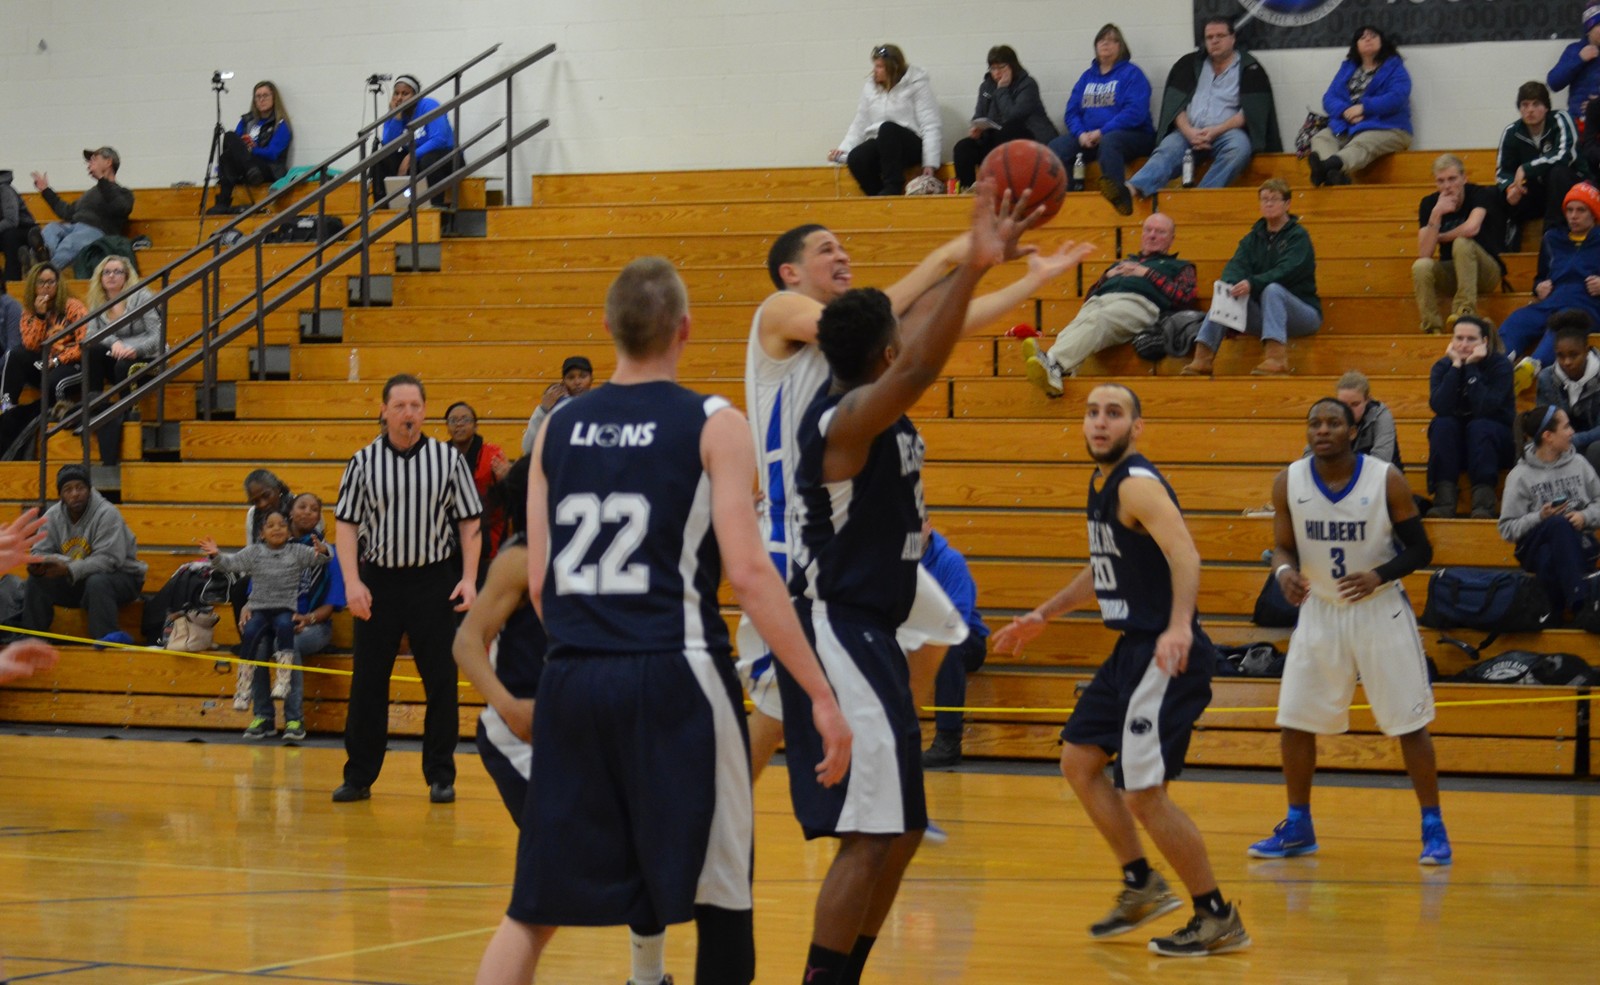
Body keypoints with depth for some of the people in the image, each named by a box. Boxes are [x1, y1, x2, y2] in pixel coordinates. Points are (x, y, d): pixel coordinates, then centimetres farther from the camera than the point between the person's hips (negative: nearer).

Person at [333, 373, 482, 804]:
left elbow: (469, 522, 3)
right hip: (378, 580, 0)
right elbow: (346, 525, 1)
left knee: (441, 681, 1)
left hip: (433, 580, 0)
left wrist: (469, 578, -7)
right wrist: (352, 582, -10)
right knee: (367, 683, 3)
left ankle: (440, 776, 10)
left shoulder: (448, 459, 1)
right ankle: (359, 776, 12)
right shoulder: (364, 462, 1)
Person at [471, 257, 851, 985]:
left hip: (572, 681, 4)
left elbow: (539, 582, 11)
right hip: (672, 681, -4)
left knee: (537, 907, 10)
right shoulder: (712, 425, -3)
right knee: (719, 898, 8)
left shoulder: (558, 428, 9)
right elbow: (747, 572, -11)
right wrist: (821, 695, -9)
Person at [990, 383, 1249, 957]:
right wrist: (1043, 616, 32)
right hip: (1132, 651, 10)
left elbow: (1185, 555, -32)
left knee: (1144, 792, -9)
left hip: (1166, 654, -10)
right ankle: (1142, 885, 27)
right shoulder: (1101, 484, 13)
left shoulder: (1138, 485, -17)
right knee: (1079, 760, 17)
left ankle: (1218, 920, 2)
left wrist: (1179, 626, -47)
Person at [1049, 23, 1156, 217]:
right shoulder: (1087, 76, 21)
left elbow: (1135, 112, -11)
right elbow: (1071, 112, 14)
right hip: (1087, 136, 6)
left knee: (1108, 142, -41)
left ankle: (1119, 196, -64)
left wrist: (1102, 132, -18)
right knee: (1055, 148, -22)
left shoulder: (1131, 73, 3)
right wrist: (1081, 134, -8)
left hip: (1132, 134, -6)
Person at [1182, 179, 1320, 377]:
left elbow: (1286, 271, -22)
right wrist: (1230, 285, -28)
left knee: (1272, 289, -34)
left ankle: (1276, 359, -46)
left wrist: (1252, 284, -37)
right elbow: (1236, 266, -4)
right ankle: (1202, 358, -27)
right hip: (1263, 314, 5)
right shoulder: (1254, 238, 12)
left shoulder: (1298, 236, -5)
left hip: (1304, 312, -5)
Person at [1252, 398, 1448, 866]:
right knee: (1295, 720, 3)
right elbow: (1284, 547, 4)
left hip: (1380, 611, -3)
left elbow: (1420, 550, -8)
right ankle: (1298, 828, 18)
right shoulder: (1289, 483, -6)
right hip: (1320, 611, 3)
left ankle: (1433, 829, 7)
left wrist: (1378, 575, -25)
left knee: (1410, 722, -3)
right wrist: (1285, 571, -19)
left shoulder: (1386, 480, -14)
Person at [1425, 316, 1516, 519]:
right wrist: (1456, 366, -22)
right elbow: (1439, 407, -21)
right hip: (1453, 447, 2)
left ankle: (1483, 500, -39)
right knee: (1443, 424, -27)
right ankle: (1444, 497, -36)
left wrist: (1471, 367, -25)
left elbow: (1484, 409, -26)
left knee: (1479, 426, -32)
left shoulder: (1500, 365, -11)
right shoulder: (1442, 367, -3)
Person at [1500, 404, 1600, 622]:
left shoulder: (1578, 463, 10)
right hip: (1536, 545, -2)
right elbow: (1508, 529, -2)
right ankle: (1580, 602, -46)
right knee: (1559, 523, -37)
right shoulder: (1520, 476, 0)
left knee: (1550, 563, -36)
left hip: (1578, 546, 2)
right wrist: (1541, 517, -17)